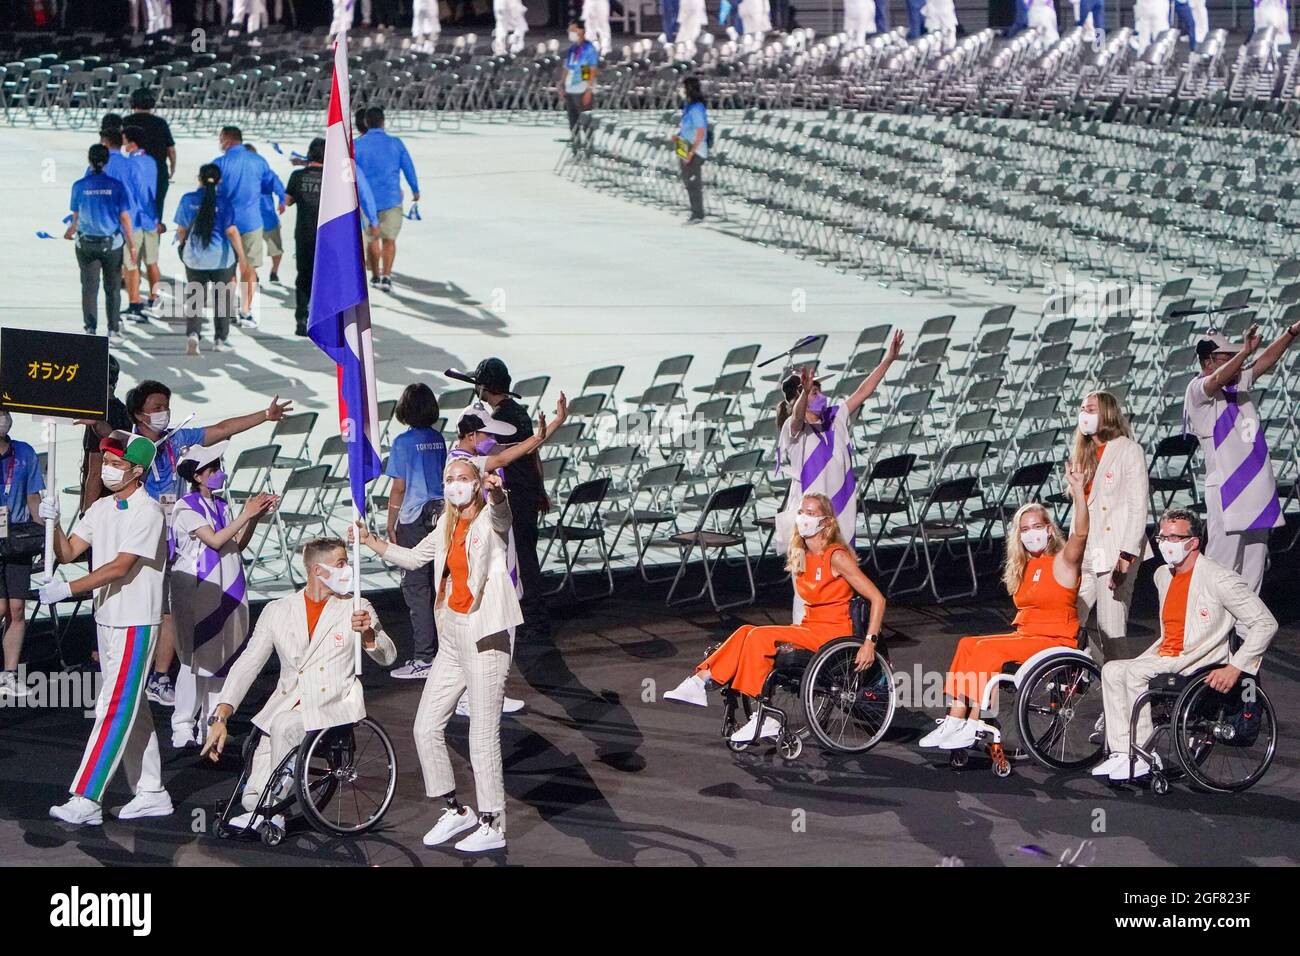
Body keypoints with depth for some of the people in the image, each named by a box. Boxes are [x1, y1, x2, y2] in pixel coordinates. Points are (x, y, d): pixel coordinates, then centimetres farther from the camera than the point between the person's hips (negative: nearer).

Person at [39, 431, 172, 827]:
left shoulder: (147, 512, -15)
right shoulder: (101, 508, 12)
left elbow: (120, 567, -22)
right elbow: (68, 553, 9)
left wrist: (69, 589, -25)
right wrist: (52, 522, -9)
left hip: (136, 624, -9)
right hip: (106, 620, 9)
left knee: (114, 709, -10)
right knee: (130, 708, 13)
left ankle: (86, 799, -14)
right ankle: (150, 792, 20)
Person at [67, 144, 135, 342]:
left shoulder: (79, 186, -5)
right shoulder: (116, 186, -8)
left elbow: (76, 216, 5)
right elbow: (125, 218, -7)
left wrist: (70, 232, 27)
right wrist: (131, 244, 1)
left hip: (87, 244, 1)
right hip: (112, 243, -1)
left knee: (89, 288, 9)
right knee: (112, 289, 11)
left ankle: (91, 330, 10)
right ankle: (114, 331, 12)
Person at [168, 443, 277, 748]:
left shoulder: (221, 506, 15)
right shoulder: (185, 508, -7)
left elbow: (238, 544, 10)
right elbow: (215, 540, -16)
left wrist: (255, 517, -1)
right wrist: (247, 514, -16)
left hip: (227, 591, 7)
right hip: (195, 591, -7)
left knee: (222, 657, 7)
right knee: (195, 657, -7)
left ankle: (210, 721, 14)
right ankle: (182, 727, -2)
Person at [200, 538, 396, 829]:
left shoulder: (356, 608, 7)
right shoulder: (277, 611, 9)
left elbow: (387, 657, 2)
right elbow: (247, 665, 6)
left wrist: (367, 633, -20)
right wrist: (220, 717, -5)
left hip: (334, 707, -2)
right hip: (287, 705, 2)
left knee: (284, 725, -33)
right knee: (253, 798, -16)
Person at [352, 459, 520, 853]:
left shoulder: (490, 522, -7)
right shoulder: (447, 527, 15)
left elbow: (501, 511, -33)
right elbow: (412, 557, 30)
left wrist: (496, 491, -55)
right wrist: (368, 540, 21)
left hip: (484, 635, -8)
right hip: (451, 637, 8)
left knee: (483, 734, -5)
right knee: (426, 727, 10)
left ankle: (493, 825, 4)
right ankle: (455, 809, 24)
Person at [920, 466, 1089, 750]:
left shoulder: (1062, 562, -5)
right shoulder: (1025, 567, 18)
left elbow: (1080, 533, -25)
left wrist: (1078, 492, -35)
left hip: (1056, 641, -8)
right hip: (1025, 636, 8)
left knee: (988, 649, -24)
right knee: (968, 644, -11)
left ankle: (972, 726, -25)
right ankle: (955, 721, -20)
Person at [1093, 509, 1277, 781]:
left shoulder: (1219, 579, -11)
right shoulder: (1162, 575, 15)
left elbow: (1265, 624, -13)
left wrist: (1235, 668, -19)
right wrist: (1157, 650, 15)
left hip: (1201, 666, -8)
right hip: (1166, 658, 8)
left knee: (1135, 673, -27)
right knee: (1112, 670, -14)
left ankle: (1142, 758, -23)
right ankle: (1121, 754, -17)